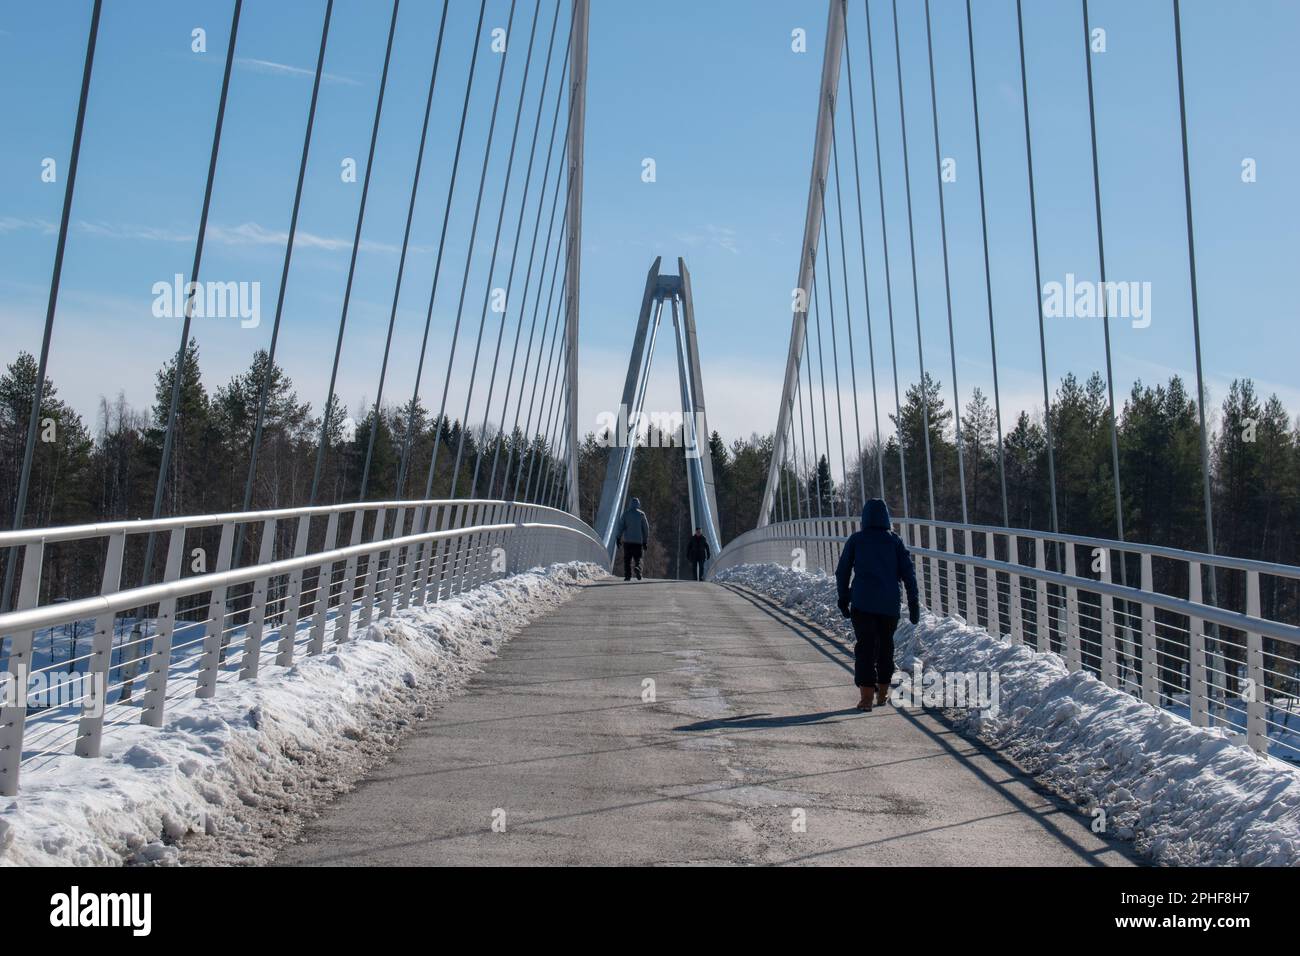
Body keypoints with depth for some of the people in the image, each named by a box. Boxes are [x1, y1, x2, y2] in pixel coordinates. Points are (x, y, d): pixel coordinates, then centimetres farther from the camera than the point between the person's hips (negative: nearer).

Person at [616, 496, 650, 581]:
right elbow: (646, 528, 3)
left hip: (627, 540, 0)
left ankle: (627, 575, 2)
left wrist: (619, 537, 1)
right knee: (638, 558, 6)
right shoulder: (641, 514, 3)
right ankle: (637, 568, -22)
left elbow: (620, 526, -2)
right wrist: (645, 541, 8)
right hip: (638, 540, 0)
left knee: (627, 559, 7)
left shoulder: (625, 514, 3)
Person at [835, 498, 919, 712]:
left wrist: (843, 598, 13)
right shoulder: (895, 541, 3)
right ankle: (882, 693, 25)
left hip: (862, 603, -2)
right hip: (889, 604, 2)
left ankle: (866, 697, -9)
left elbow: (842, 571, 3)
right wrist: (913, 603, 4)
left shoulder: (856, 540, 1)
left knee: (865, 647, -1)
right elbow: (908, 573, 0)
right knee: (886, 646, 17)